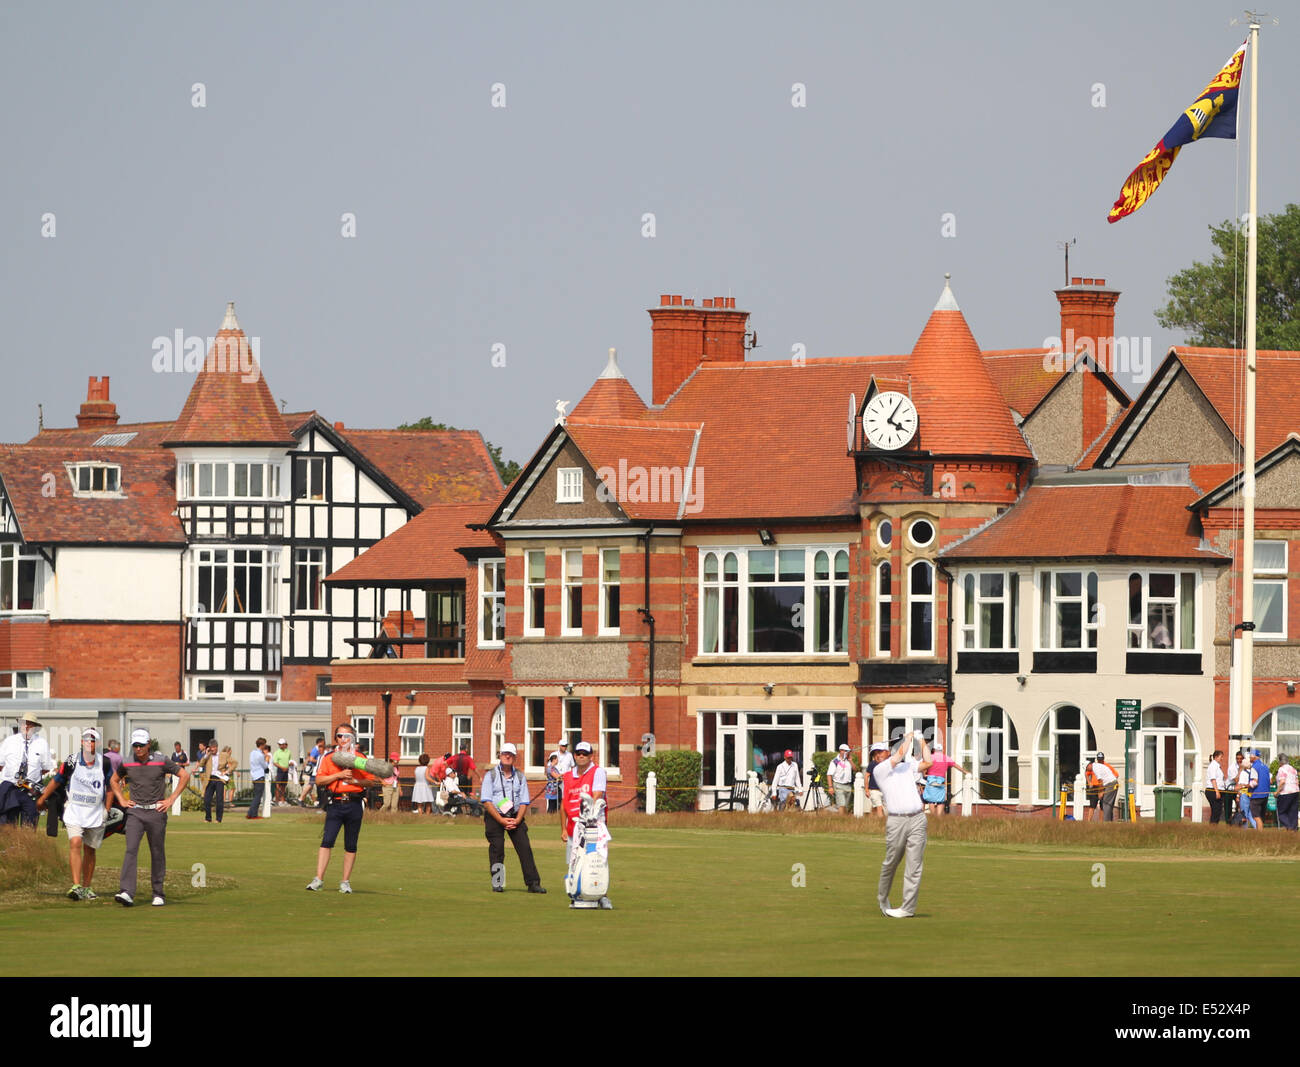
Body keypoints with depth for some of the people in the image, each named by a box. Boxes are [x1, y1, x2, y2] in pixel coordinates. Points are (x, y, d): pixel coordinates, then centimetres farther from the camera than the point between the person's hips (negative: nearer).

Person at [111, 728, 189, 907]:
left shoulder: (161, 762, -2)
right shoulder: (127, 764, 4)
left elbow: (184, 775, 6)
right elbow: (114, 781, 23)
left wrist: (171, 799, 1)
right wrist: (122, 800, 10)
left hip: (156, 812, -1)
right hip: (135, 813, 1)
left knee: (157, 853, 4)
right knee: (131, 850, -14)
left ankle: (158, 893, 15)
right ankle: (127, 892, -23)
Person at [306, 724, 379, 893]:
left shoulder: (361, 758, 8)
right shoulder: (328, 758, 8)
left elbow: (371, 780, 6)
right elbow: (319, 780, 0)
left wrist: (354, 780, -10)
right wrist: (339, 775, -11)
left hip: (354, 805, 0)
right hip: (335, 803, 0)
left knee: (351, 846, 4)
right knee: (327, 841, -10)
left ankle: (346, 882, 11)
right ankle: (318, 880, -11)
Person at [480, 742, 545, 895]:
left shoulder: (519, 776, 10)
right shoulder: (491, 775, 1)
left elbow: (524, 802, 8)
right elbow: (486, 801, -6)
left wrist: (517, 820, -9)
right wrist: (501, 820, -14)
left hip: (515, 816, 2)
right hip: (494, 816, -2)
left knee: (524, 847, -7)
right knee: (496, 848, -9)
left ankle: (533, 883, -8)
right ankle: (497, 883, -1)